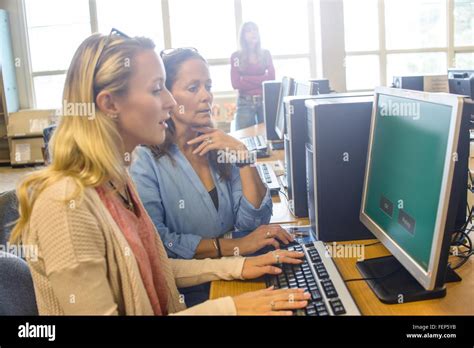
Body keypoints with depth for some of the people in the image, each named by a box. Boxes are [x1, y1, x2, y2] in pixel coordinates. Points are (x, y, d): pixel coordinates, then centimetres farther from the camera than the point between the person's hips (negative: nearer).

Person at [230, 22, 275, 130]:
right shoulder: (236, 56, 2)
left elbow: (271, 78, -2)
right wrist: (261, 80, -7)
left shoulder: (265, 54, 9)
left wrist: (246, 79, -9)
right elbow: (236, 83, -7)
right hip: (245, 103, -2)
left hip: (266, 100, 2)